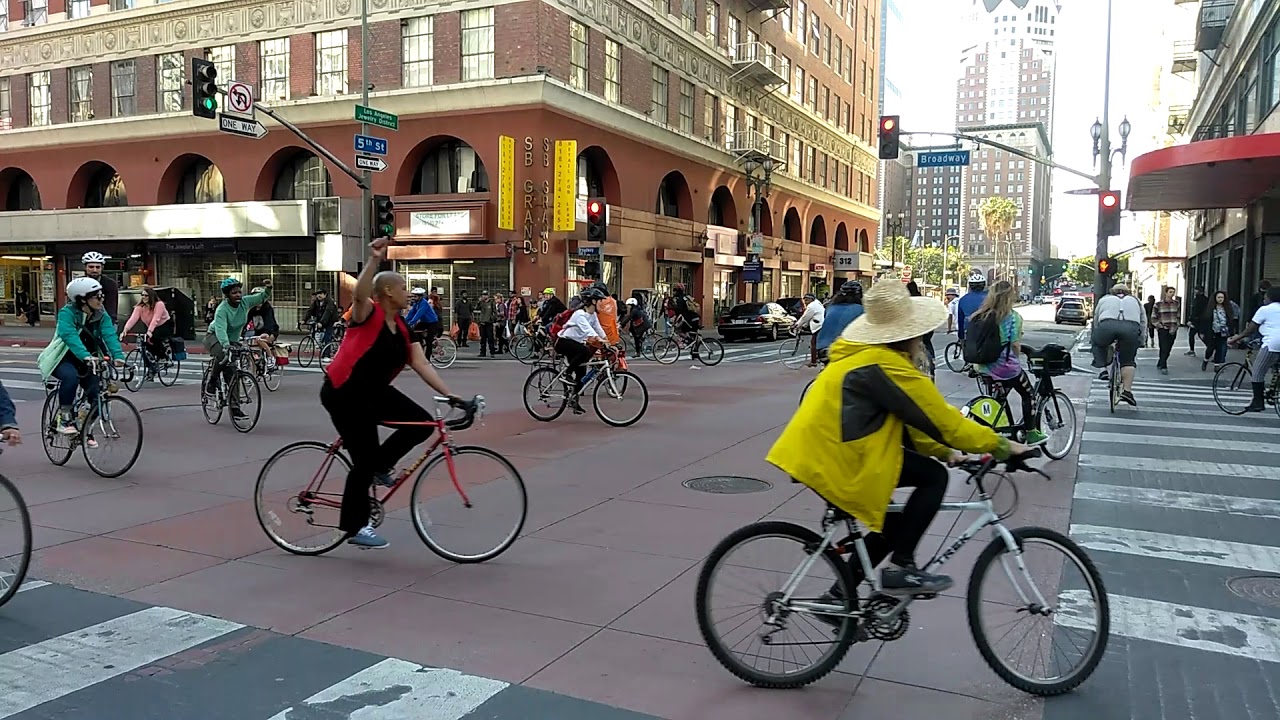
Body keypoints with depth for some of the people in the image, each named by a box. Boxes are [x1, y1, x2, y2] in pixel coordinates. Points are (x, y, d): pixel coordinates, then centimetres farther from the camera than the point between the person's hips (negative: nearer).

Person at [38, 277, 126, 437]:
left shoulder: (101, 315, -6)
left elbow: (110, 335, -20)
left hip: (87, 360, 5)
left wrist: (118, 355, -39)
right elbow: (70, 336, -36)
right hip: (63, 358, -5)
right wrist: (85, 356, -52)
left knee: (96, 393, -9)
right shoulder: (67, 313, -20)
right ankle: (64, 418, -21)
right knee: (71, 376, -36)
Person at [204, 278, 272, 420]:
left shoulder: (245, 302, -11)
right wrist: (226, 346, -57)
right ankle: (211, 380, -15)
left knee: (232, 373, -2)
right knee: (223, 355, -40)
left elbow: (262, 298, 0)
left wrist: (268, 289, -23)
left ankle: (234, 408, 1)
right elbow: (220, 330, -41)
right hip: (215, 337, -5)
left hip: (233, 340, 5)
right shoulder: (222, 309, -27)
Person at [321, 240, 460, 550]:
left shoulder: (403, 329, 6)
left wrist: (449, 394, -8)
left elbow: (422, 365, 1)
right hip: (343, 395, -8)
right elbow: (359, 294, -38)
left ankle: (380, 467, 13)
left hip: (374, 392, 8)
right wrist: (374, 260, -48)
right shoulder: (368, 315, -14)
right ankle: (354, 528, 12)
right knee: (364, 460, -5)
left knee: (422, 422, -9)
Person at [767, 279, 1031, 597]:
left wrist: (943, 451, 17)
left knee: (890, 522, 21)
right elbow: (941, 418, -12)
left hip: (816, 455, 10)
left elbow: (907, 418, 22)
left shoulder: (862, 356, 16)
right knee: (934, 476, -5)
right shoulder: (886, 365, -14)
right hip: (836, 462, -10)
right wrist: (1001, 445, -2)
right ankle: (900, 568, -1)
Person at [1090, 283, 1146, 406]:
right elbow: (1143, 322, 30)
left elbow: (1095, 320, 35)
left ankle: (1104, 369, 16)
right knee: (1128, 360, 12)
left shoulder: (1105, 299, 33)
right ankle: (1127, 391, 5)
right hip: (1132, 327, 1)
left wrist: (1092, 335, 46)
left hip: (1107, 324, -1)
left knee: (1097, 342, 29)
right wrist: (1140, 340, 37)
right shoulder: (1135, 301, 34)